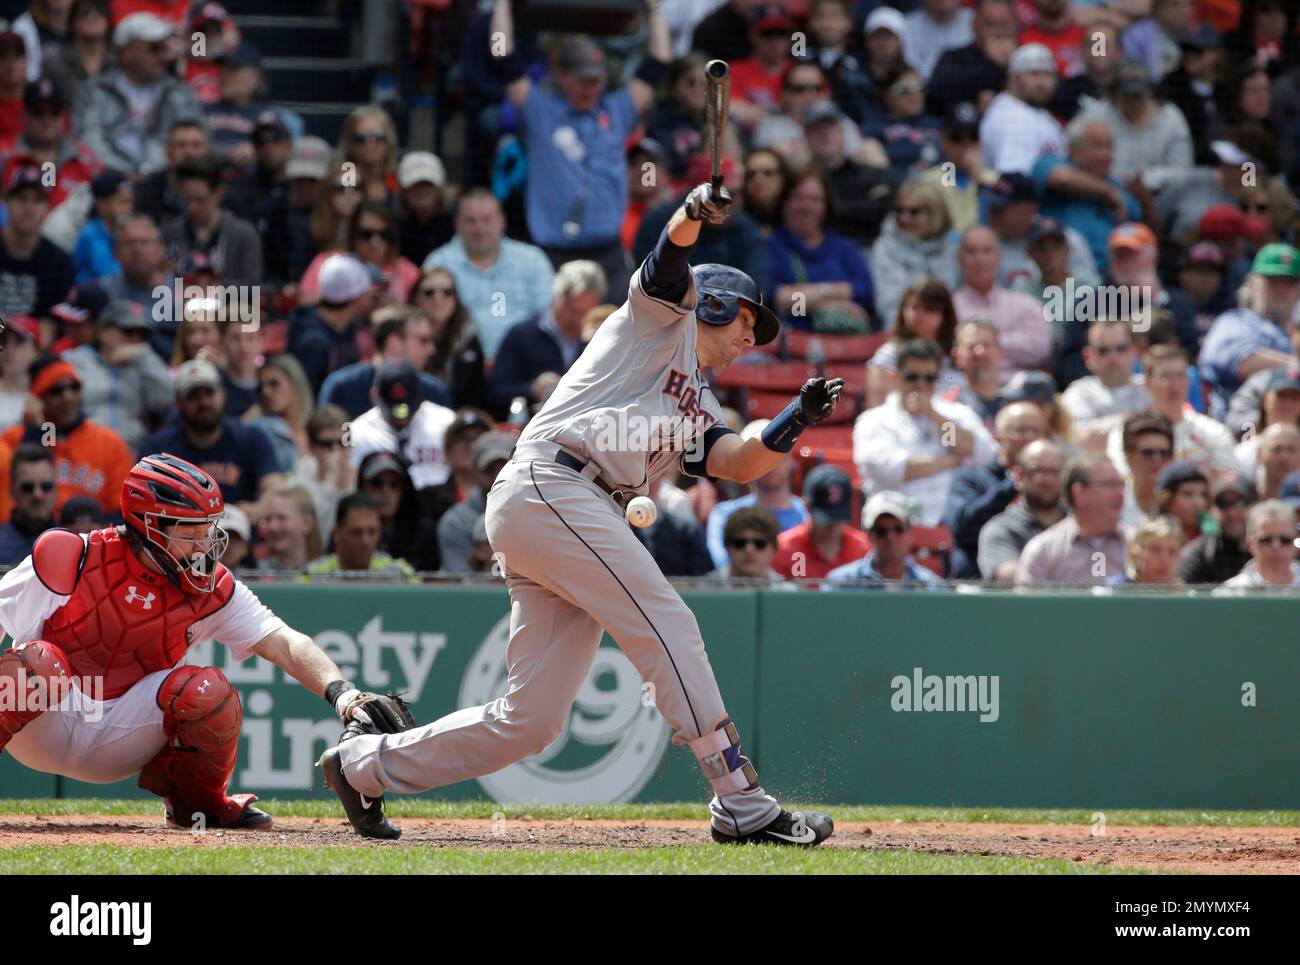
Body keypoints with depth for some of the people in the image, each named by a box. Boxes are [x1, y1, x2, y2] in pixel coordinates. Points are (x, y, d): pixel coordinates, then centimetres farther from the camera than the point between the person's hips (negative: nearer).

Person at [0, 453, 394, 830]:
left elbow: (283, 643, -13)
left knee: (208, 690, -22)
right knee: (37, 659, -34)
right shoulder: (70, 559, -14)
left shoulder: (211, 587, -4)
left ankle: (198, 801, 4)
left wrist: (339, 691, -30)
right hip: (41, 730, -3)